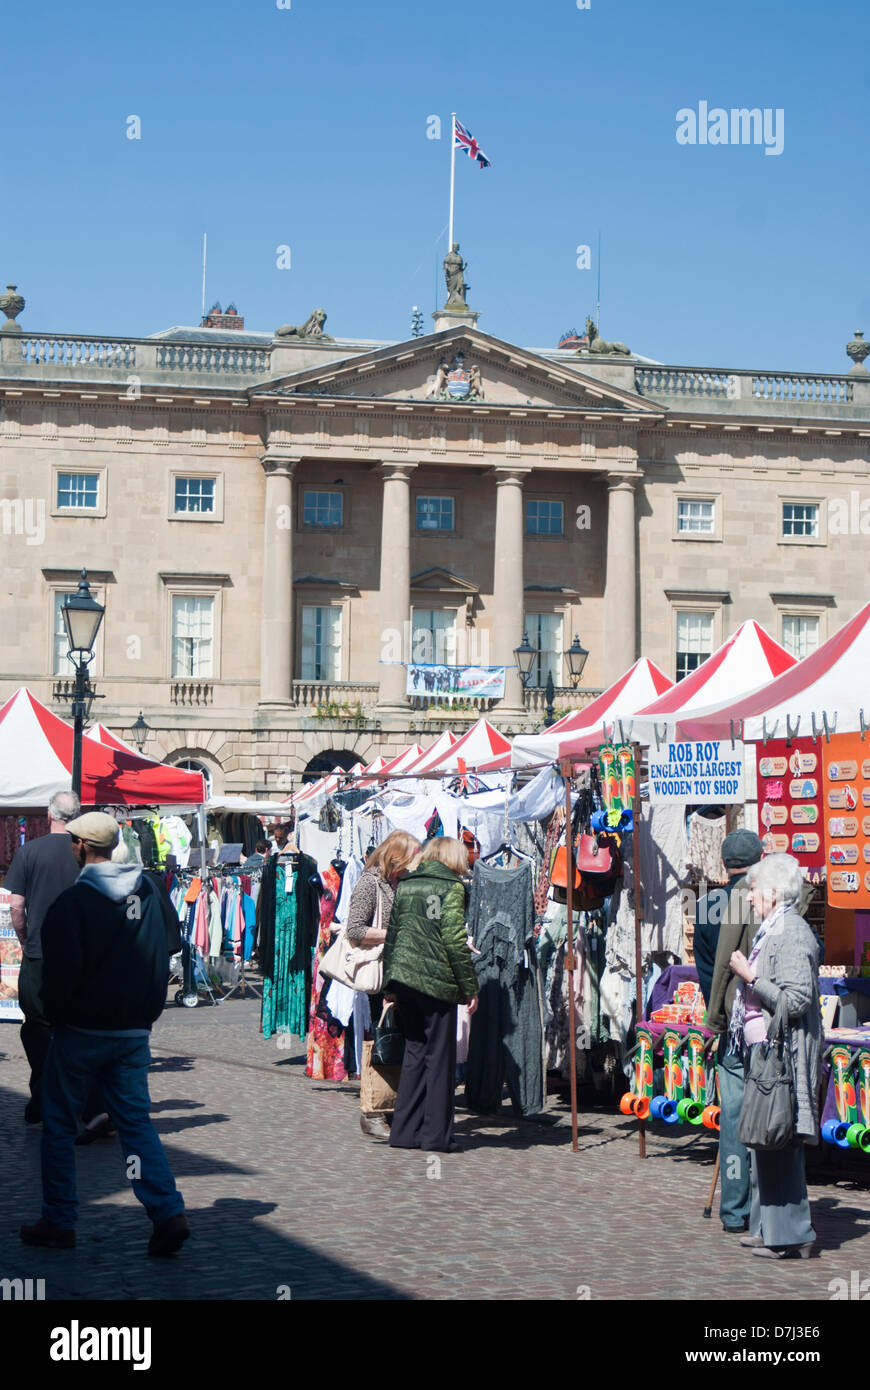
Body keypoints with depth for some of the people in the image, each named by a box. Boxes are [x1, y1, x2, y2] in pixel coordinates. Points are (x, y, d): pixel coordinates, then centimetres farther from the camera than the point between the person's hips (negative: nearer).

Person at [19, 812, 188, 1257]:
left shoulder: (72, 902, -14)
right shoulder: (148, 892, 4)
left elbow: (61, 973, -15)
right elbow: (168, 950, 8)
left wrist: (56, 1014, 3)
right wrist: (146, 1011, 13)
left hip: (81, 1032, -5)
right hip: (134, 1032, 5)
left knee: (59, 1123, 9)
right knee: (136, 1120, 8)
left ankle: (59, 1221, 13)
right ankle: (168, 1211, -6)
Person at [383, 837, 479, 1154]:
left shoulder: (404, 884, 12)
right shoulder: (452, 887, -5)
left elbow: (391, 933, 12)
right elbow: (454, 941, -12)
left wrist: (391, 984, 17)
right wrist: (470, 986, -6)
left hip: (403, 977, 6)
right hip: (437, 982, -6)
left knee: (415, 1054, 13)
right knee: (439, 1057, 2)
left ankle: (405, 1131, 13)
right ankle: (437, 1136, 4)